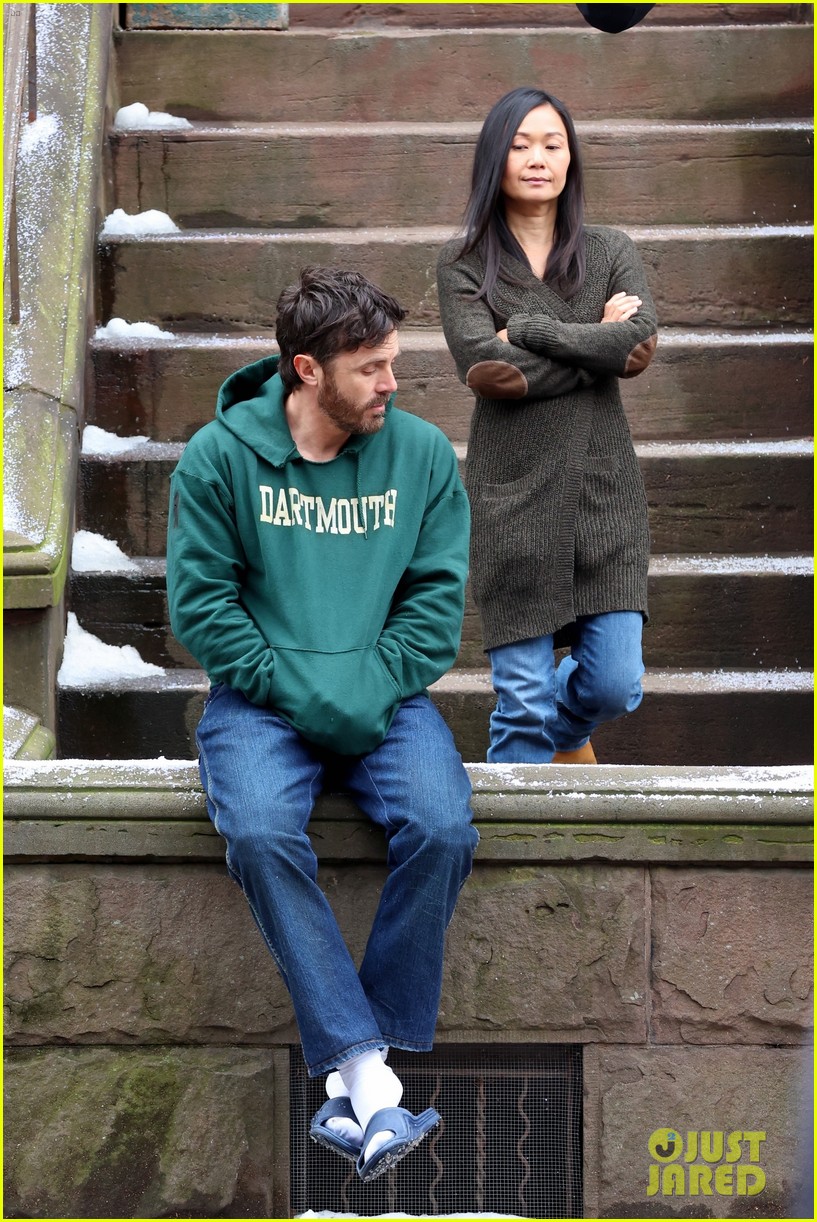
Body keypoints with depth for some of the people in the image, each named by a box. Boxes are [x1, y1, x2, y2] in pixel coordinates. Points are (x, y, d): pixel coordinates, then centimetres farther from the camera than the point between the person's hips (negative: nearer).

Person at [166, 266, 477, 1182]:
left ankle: (353, 1075, -20)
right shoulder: (220, 455, -2)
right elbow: (200, 601, -4)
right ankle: (369, 1072, -31)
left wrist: (369, 693, -12)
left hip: (385, 697, 2)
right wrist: (296, 692, -13)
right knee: (260, 832, -32)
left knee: (442, 828, -28)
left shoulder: (422, 454, 4)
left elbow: (437, 599, 2)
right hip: (261, 697, -1)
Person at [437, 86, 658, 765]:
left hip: (603, 487, 2)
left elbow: (639, 336, -11)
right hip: (513, 495, -2)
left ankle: (569, 728, 36)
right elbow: (481, 364, -14)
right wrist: (596, 342, -10)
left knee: (614, 685, 1)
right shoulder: (463, 264, 3)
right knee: (523, 703, -1)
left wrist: (528, 331, -12)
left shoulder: (611, 252, 8)